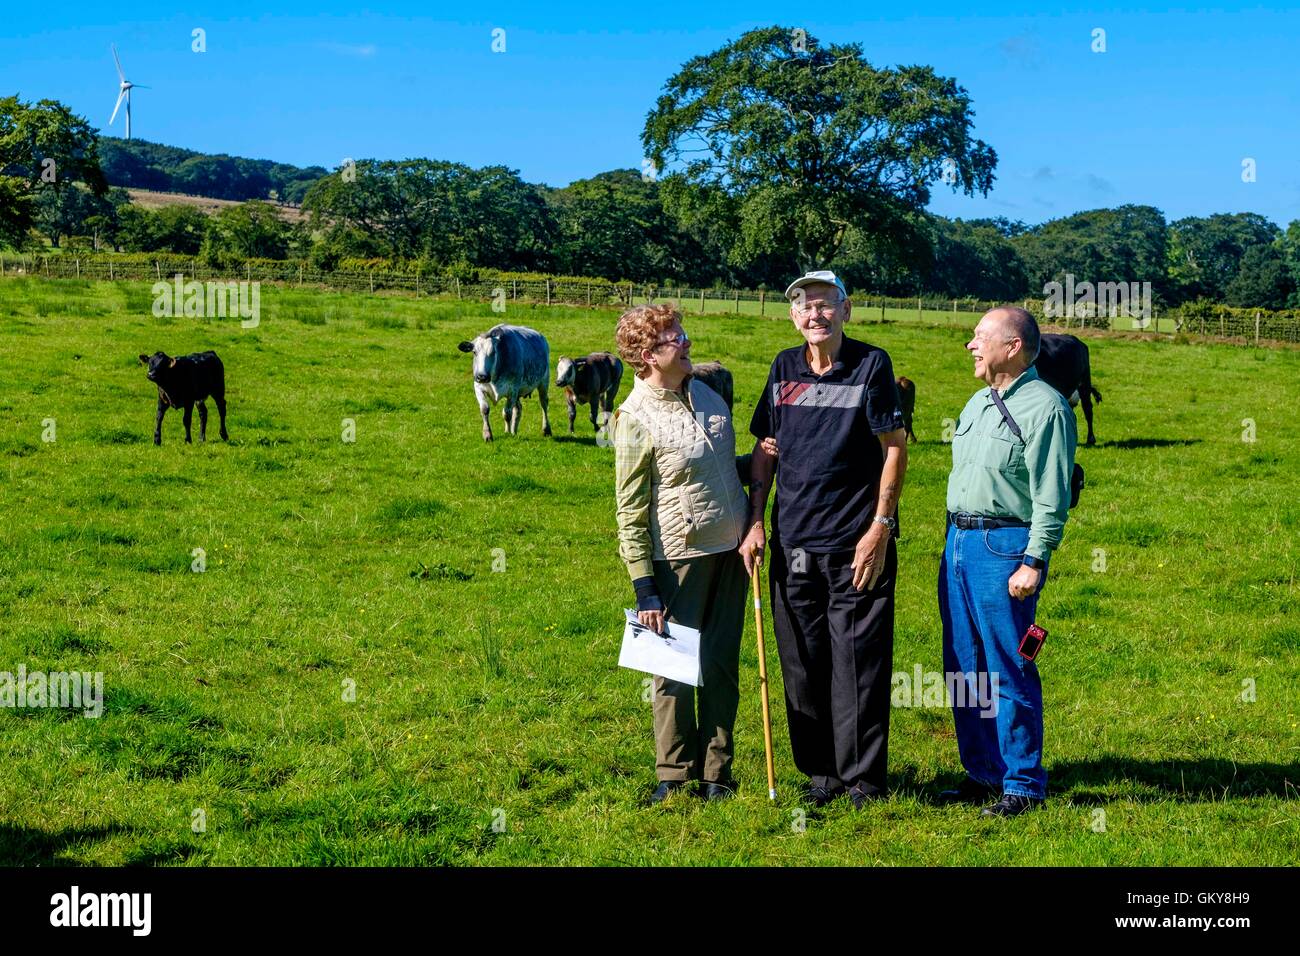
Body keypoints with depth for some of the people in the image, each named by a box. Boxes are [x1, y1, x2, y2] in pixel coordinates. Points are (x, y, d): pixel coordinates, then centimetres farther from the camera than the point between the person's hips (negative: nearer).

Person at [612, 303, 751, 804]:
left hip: (729, 551, 6)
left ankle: (716, 771, 18)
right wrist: (645, 587, -15)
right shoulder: (636, 418, -13)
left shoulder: (707, 391, 8)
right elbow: (630, 510, -13)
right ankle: (674, 773, 17)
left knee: (721, 663, 9)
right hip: (679, 559, -6)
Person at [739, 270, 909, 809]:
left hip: (856, 542, -4)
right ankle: (821, 773, 22)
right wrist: (755, 522, 6)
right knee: (803, 663, 9)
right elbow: (765, 449, 13)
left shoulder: (871, 364, -4)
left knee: (858, 663, -1)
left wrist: (880, 527, -10)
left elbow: (895, 447, -5)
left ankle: (864, 779, 11)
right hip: (792, 541, 5)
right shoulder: (785, 368, 8)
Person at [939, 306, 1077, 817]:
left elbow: (1051, 498, -14)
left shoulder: (1045, 407, -9)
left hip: (1006, 545, -8)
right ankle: (982, 775, 21)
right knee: (965, 667, 11)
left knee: (1009, 671, -5)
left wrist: (1034, 563, -19)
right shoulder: (978, 402, 18)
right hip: (958, 541, 9)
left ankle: (1023, 784, 3)